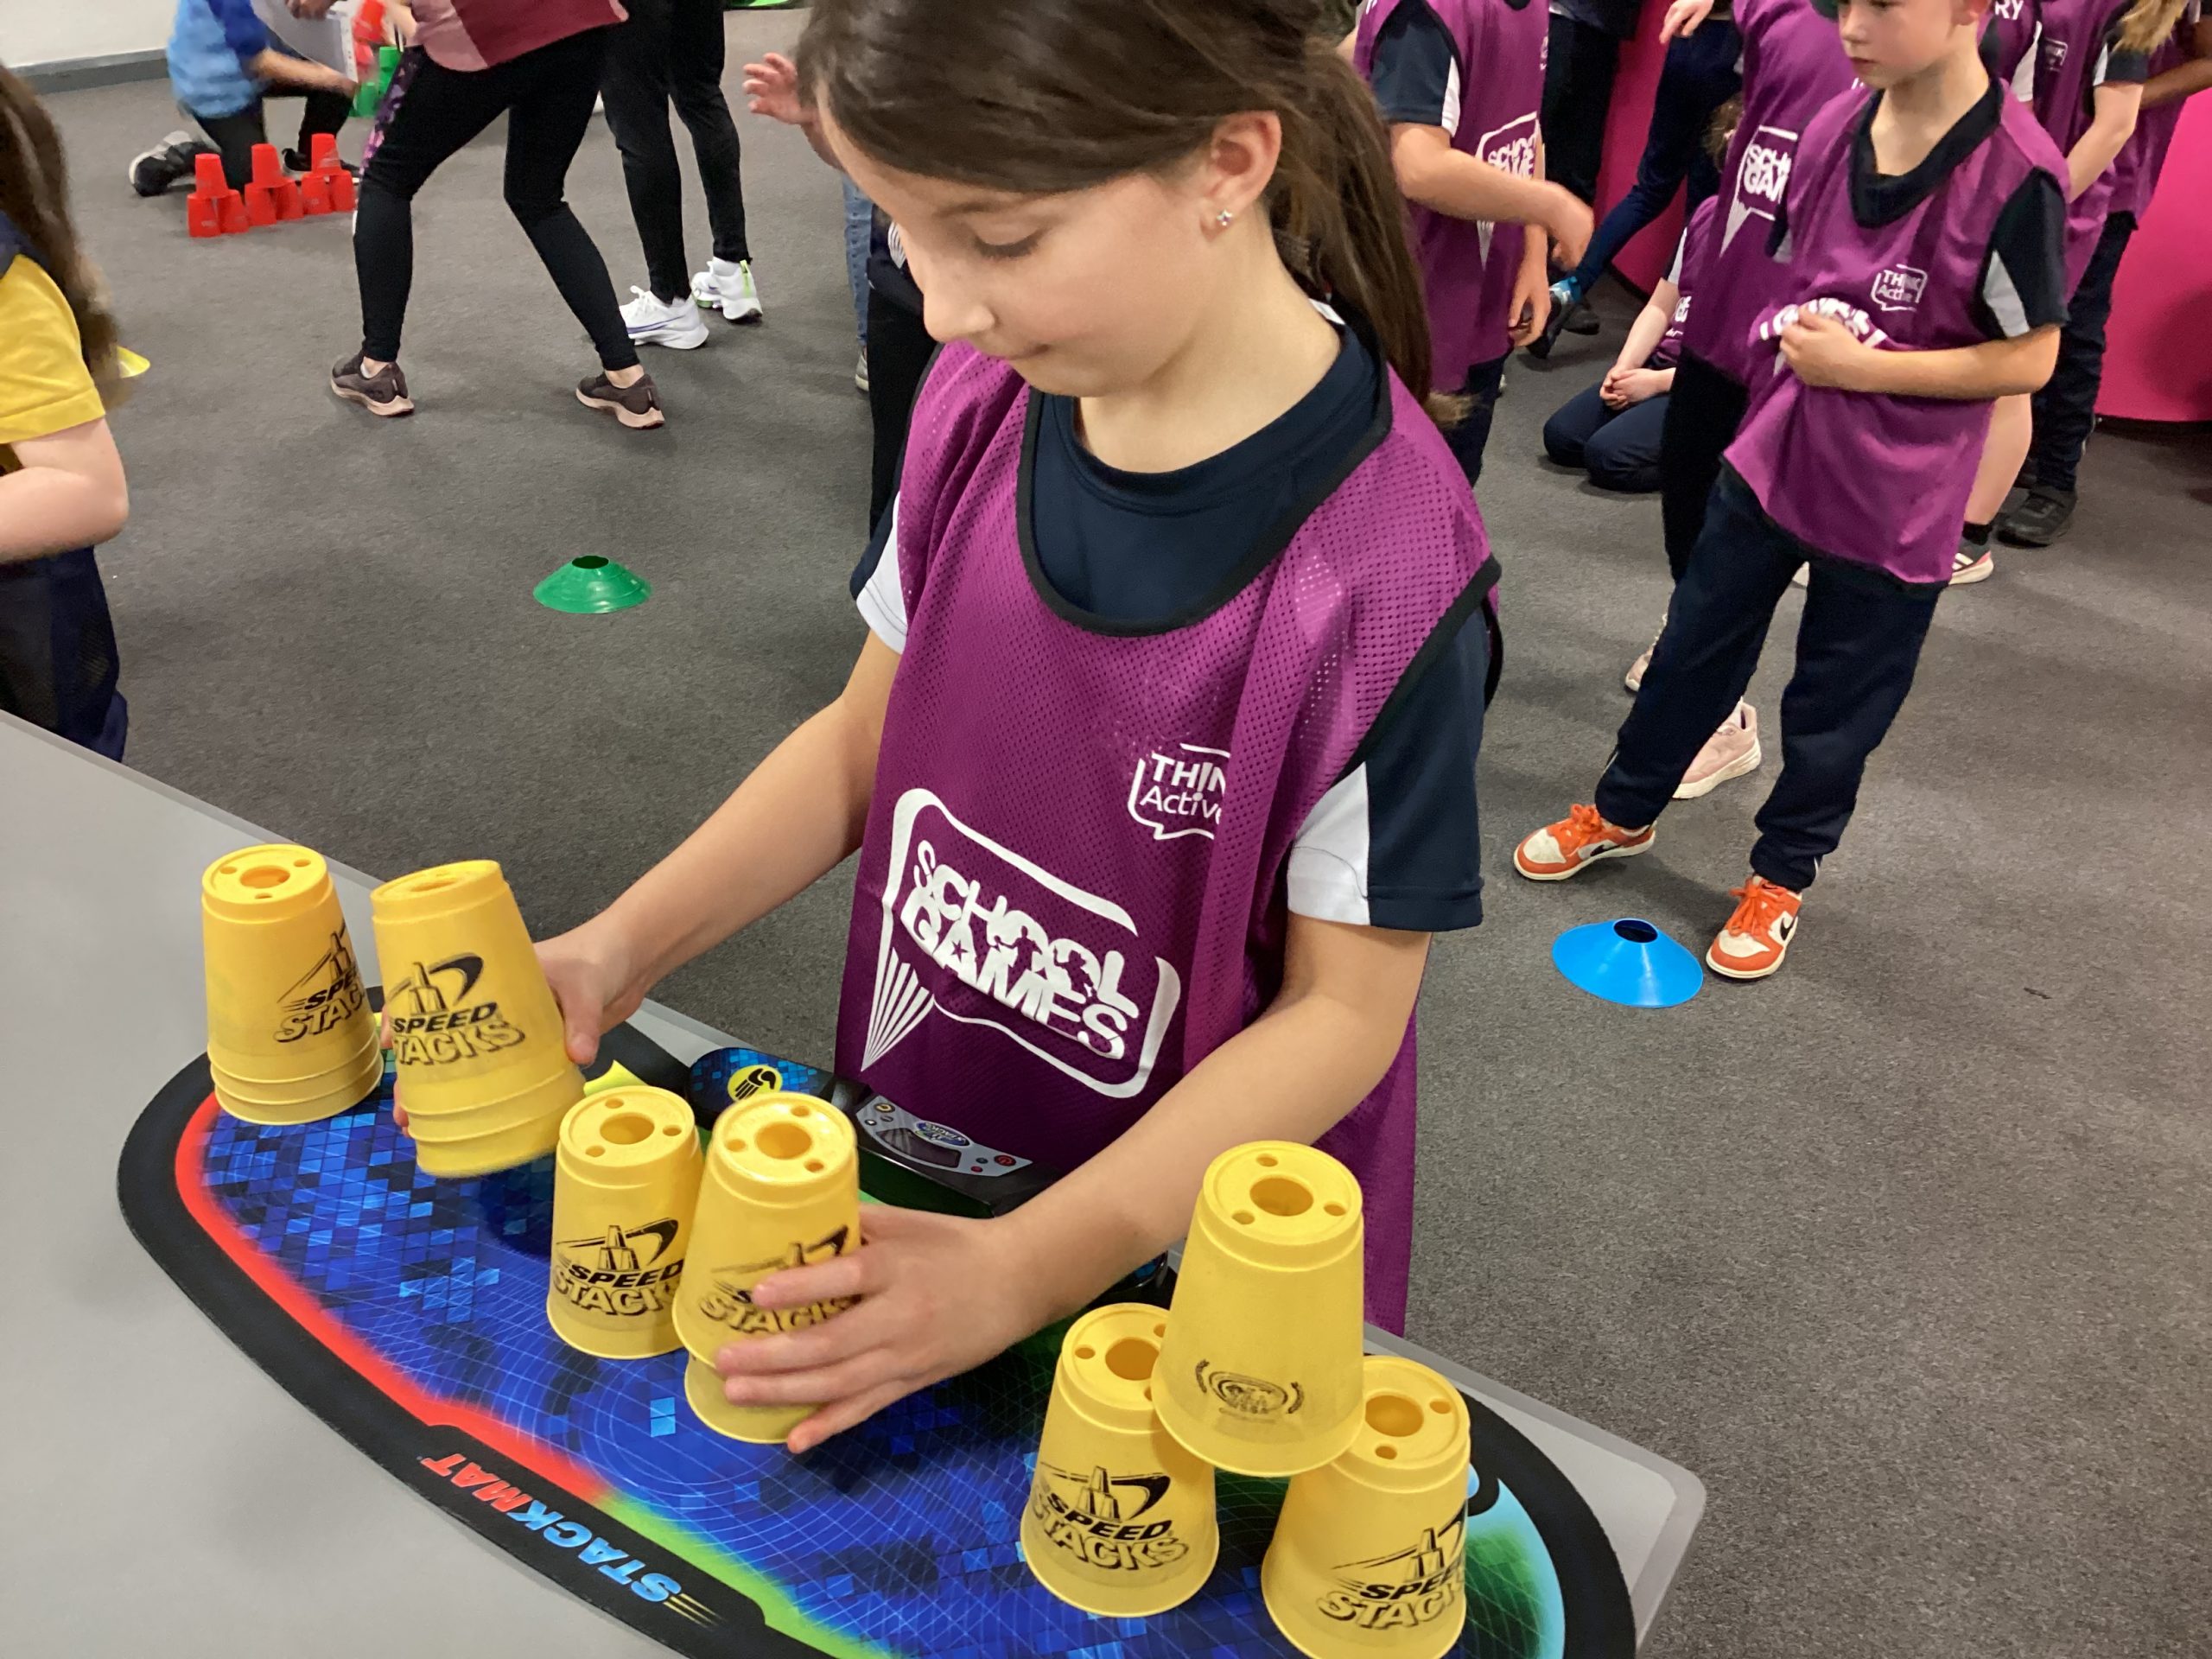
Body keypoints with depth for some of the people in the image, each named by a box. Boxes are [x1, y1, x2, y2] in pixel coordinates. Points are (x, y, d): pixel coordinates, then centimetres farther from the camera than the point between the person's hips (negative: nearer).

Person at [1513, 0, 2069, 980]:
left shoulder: (2016, 171, -20)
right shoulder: (1834, 128, -4)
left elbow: (2031, 357, -16)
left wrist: (1862, 365, -20)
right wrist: (1792, 341, 2)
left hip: (1891, 503, -5)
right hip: (1770, 456, 5)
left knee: (1837, 703, 12)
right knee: (1695, 644, 18)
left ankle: (1781, 874, 34)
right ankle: (1623, 812, 39)